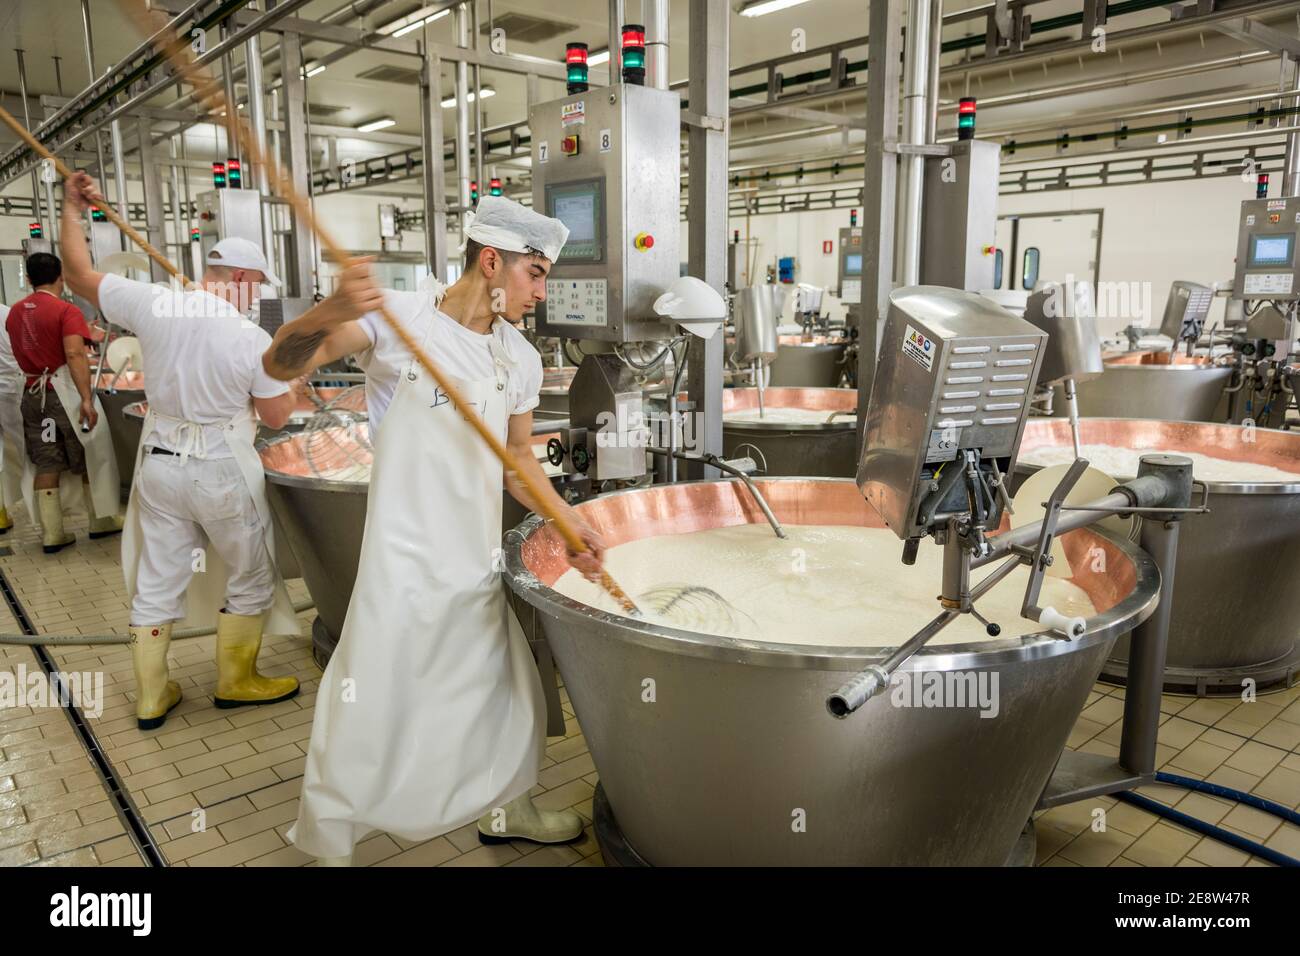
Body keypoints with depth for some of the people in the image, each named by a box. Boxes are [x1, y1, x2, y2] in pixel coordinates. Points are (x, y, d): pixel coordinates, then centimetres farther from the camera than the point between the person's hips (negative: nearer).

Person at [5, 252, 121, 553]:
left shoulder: (14, 312, 10)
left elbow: (24, 352, 22)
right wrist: (86, 398, -29)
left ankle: (51, 534, 10)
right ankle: (101, 521, 18)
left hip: (33, 393, 6)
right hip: (65, 392, -6)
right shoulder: (66, 310, -12)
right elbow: (74, 354, -24)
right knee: (89, 459, 8)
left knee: (45, 465, 8)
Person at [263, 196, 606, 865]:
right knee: (368, 709, 4)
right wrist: (332, 314, -38)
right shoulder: (400, 319, -12)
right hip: (406, 561, -6)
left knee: (510, 690, 21)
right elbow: (280, 364, -17)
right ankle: (329, 843, 30)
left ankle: (506, 808, 46)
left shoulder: (520, 358, 5)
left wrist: (568, 523, 2)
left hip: (477, 560, 7)